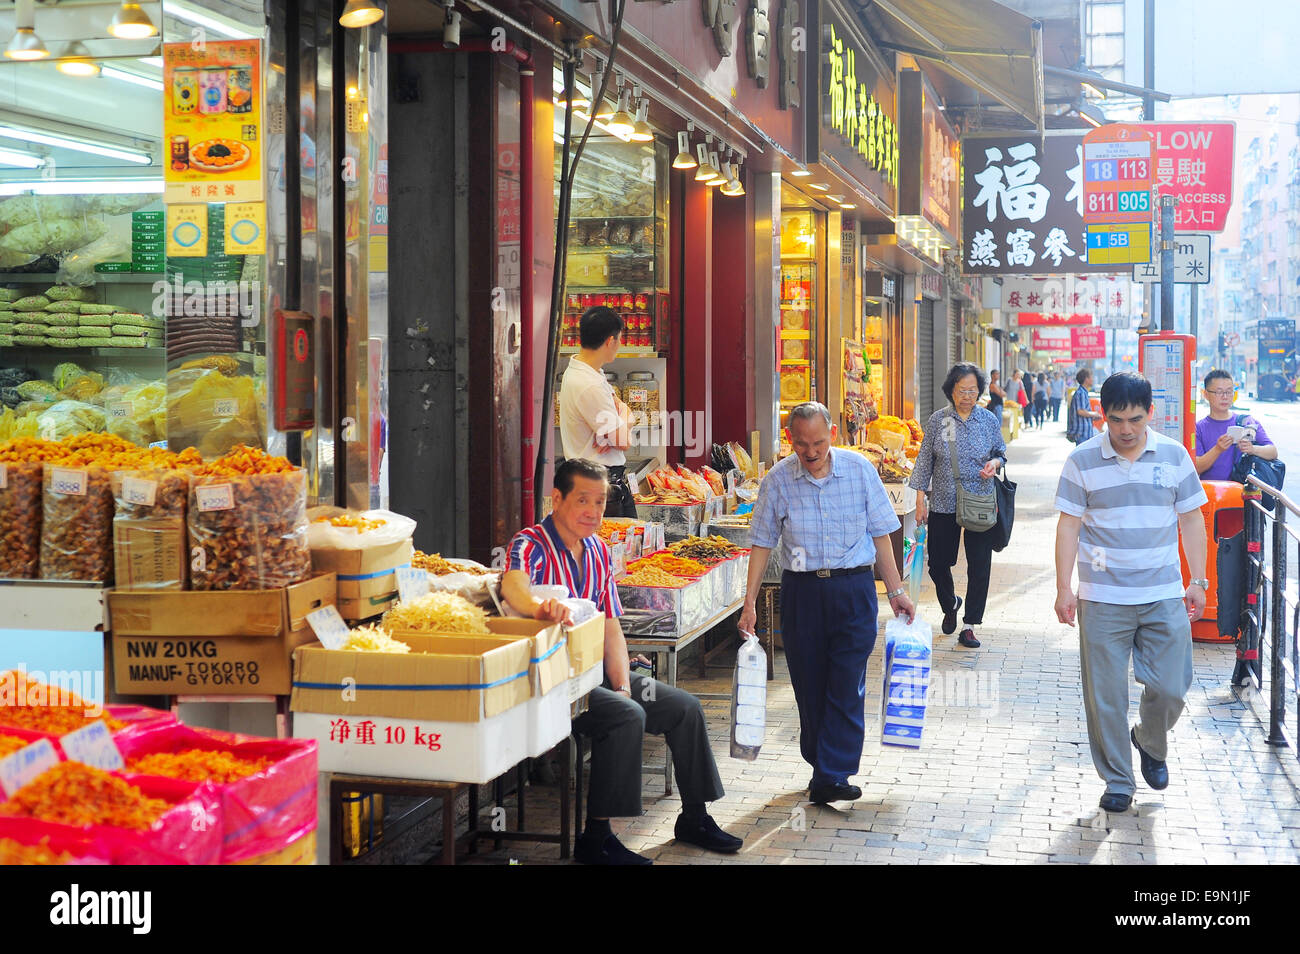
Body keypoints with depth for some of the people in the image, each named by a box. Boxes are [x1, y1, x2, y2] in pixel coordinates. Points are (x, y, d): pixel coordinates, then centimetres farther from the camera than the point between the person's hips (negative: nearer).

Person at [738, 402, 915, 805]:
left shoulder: (859, 469, -2)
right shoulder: (778, 480, -2)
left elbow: (880, 534, 5)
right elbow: (763, 543, 3)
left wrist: (895, 590, 5)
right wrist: (750, 602, 0)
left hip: (853, 588, -1)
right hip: (801, 590, 1)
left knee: (847, 684, -7)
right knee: (809, 684, 7)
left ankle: (832, 776, -5)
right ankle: (821, 765, 22)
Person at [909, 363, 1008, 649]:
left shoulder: (989, 421, 2)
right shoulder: (937, 420, 0)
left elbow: (1001, 452, 14)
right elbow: (925, 461, 4)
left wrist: (995, 462, -10)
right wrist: (921, 499, 1)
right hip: (943, 505, 0)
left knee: (979, 567, -1)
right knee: (938, 563, 6)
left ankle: (970, 625, 11)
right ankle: (950, 605, 36)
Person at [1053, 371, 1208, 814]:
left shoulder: (1174, 456, 2)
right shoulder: (1083, 460, -3)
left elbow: (1191, 520, 8)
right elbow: (1069, 526, -1)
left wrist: (1198, 582, 4)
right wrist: (1064, 587, -6)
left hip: (1165, 597, 1)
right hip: (1103, 599, -1)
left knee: (1171, 687, 2)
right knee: (1106, 695, 2)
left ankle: (1151, 744, 33)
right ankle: (1117, 779, 18)